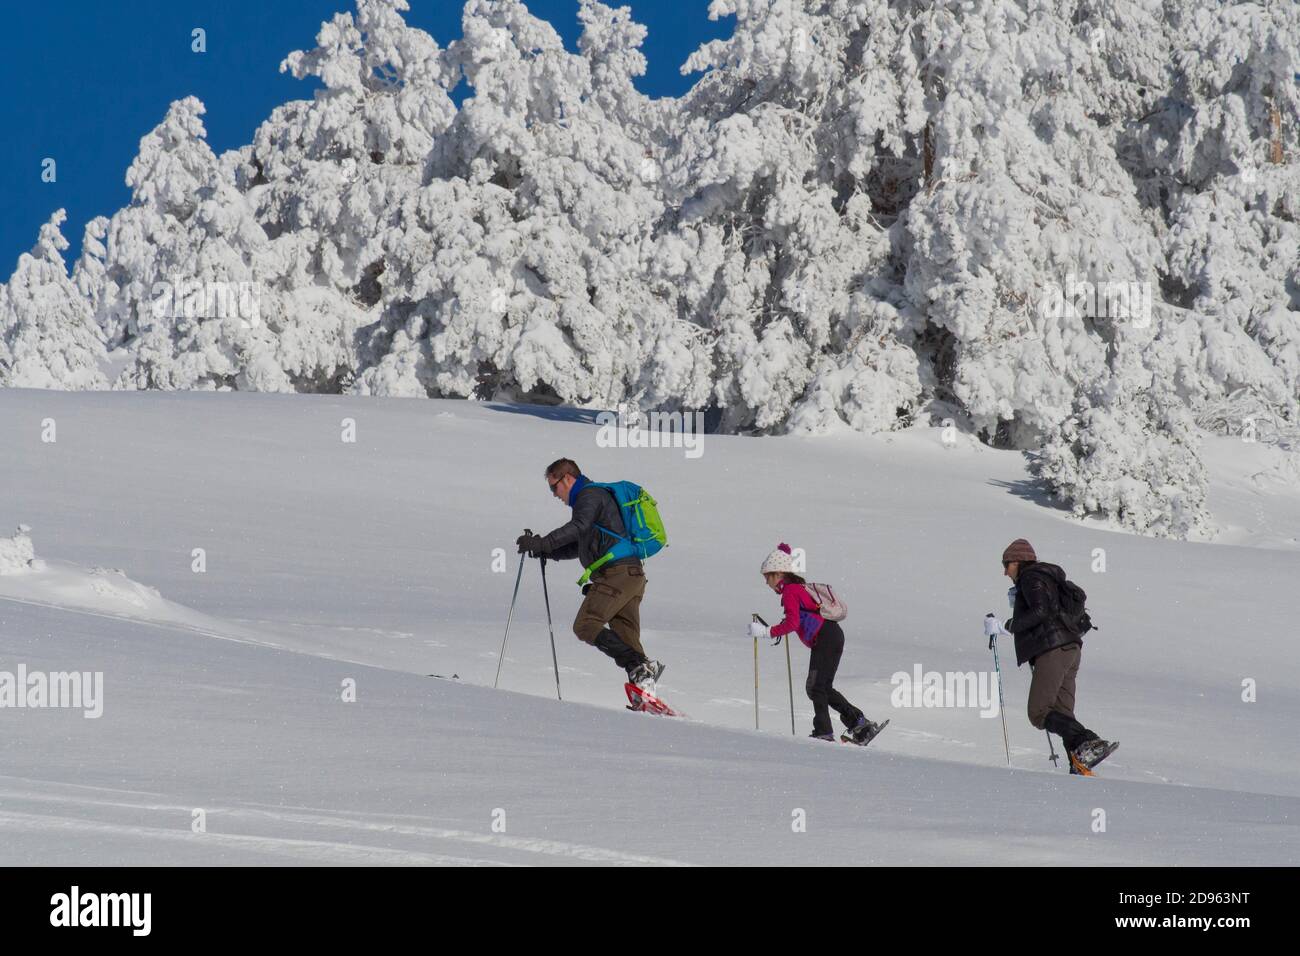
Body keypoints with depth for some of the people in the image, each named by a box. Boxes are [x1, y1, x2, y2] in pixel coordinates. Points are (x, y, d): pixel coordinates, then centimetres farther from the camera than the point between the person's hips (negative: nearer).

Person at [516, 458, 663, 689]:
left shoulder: (590, 495, -2)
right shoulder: (595, 497, 30)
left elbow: (579, 527, -22)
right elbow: (579, 546, 36)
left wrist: (543, 543, -26)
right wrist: (545, 551, 25)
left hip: (616, 572, -10)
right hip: (633, 575, 10)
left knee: (585, 626, -13)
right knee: (627, 640, 4)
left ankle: (640, 668, -23)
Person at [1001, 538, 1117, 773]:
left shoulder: (1031, 578, -3)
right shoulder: (1048, 578, 27)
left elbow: (1040, 611, -17)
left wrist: (1013, 625, -6)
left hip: (1053, 649, -10)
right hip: (1070, 648, 10)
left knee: (1039, 714, -13)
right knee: (1061, 714, 2)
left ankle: (1089, 743, -28)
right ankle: (1079, 766, -13)